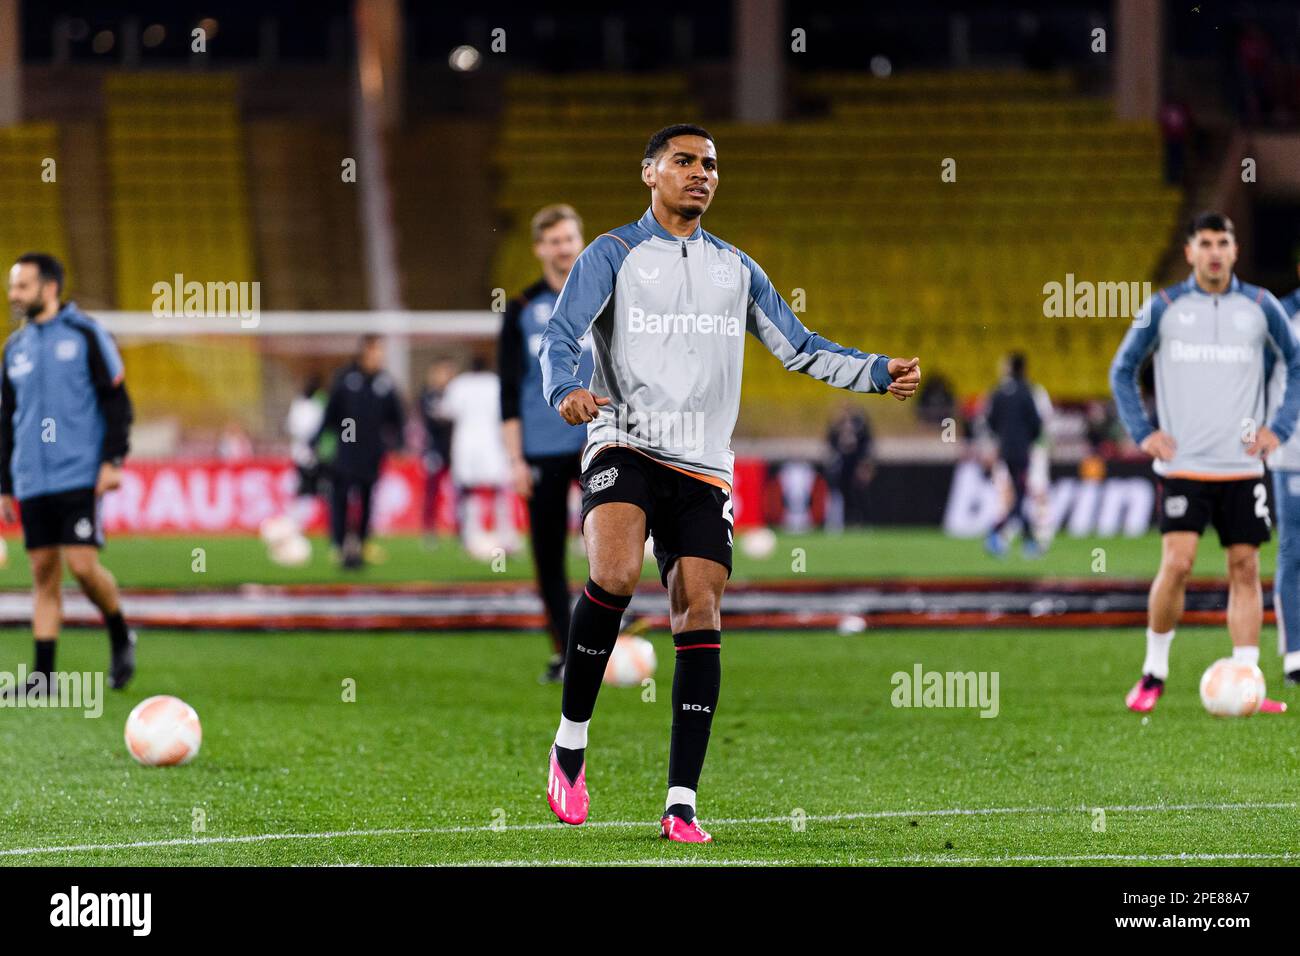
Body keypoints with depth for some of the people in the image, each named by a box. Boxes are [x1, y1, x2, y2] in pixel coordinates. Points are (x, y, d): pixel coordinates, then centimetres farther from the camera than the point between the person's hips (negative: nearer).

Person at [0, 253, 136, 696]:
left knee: (82, 564, -14)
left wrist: (113, 460, -12)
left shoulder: (86, 335, -2)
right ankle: (43, 674, 4)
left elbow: (116, 400, -3)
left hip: (79, 476, -5)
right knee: (44, 573, 4)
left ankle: (120, 638, 11)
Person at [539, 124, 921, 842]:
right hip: (625, 446, -4)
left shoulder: (735, 269, 20)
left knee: (700, 614, -7)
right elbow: (560, 335, -7)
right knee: (615, 573, -30)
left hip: (703, 466, 4)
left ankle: (681, 802, -5)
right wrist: (565, 390, -29)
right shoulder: (613, 256, 5)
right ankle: (570, 742, -13)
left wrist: (880, 374, 8)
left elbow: (799, 348, 22)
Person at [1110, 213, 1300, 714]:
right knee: (1176, 563, -14)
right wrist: (1142, 432, 2)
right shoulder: (1164, 307, 1)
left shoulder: (1259, 306, 5)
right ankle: (1154, 673, 2)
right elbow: (1122, 370, 12)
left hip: (1243, 466, 2)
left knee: (1245, 568, -1)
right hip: (1183, 464, -2)